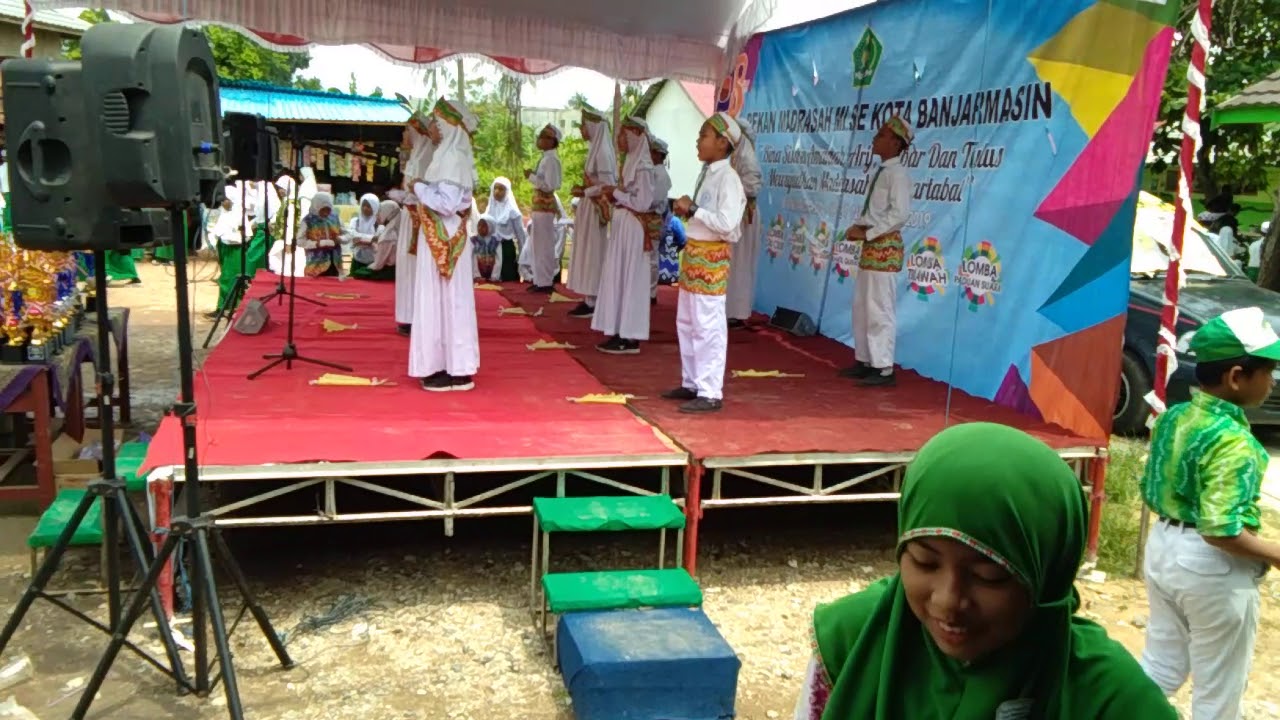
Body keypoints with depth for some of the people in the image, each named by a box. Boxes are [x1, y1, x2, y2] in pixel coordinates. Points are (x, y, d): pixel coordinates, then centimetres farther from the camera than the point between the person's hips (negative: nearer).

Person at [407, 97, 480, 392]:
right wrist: (421, 192, 6)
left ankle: (456, 372, 1)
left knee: (446, 301, -5)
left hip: (443, 241, -10)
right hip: (439, 239, 10)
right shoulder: (448, 155, 13)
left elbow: (447, 203, -23)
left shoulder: (452, 158, -16)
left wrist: (418, 188, -12)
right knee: (442, 301, 12)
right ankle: (452, 366, 18)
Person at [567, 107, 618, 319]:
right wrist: (583, 189, 8)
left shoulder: (601, 152, -16)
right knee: (587, 252, 10)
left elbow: (608, 185, -20)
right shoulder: (595, 150, 13)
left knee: (593, 253, -6)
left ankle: (592, 303, -1)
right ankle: (590, 299, 15)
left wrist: (584, 192, -14)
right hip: (590, 209, 9)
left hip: (595, 210, -9)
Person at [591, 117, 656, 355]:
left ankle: (630, 338, 0)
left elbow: (643, 203, -20)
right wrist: (614, 195, 3)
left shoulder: (643, 166, -14)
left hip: (632, 229, -9)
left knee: (629, 279, -5)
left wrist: (616, 193, -13)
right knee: (619, 278, 10)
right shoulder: (632, 162, 14)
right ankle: (622, 333, 16)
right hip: (622, 227, 9)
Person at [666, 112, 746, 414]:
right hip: (693, 252, 10)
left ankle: (710, 394, 0)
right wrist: (687, 211, 4)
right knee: (686, 323, 16)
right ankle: (691, 383, 28)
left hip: (711, 256, -10)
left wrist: (693, 209, -17)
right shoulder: (707, 174, 13)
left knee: (708, 326, -6)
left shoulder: (728, 178, -14)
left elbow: (726, 223, -23)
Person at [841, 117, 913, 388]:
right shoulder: (880, 172, 14)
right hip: (871, 244, 10)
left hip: (885, 245, -10)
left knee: (879, 309, -7)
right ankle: (865, 361, 25)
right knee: (861, 306, 15)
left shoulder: (897, 173, -13)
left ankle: (884, 369, -1)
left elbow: (900, 213, -21)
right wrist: (858, 226, 3)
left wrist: (867, 233, -18)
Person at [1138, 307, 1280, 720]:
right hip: (1211, 566, -7)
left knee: (1161, 666, 23)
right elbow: (1221, 531, -28)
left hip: (1163, 545, 7)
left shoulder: (1173, 417, 1)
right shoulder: (1233, 442, -24)